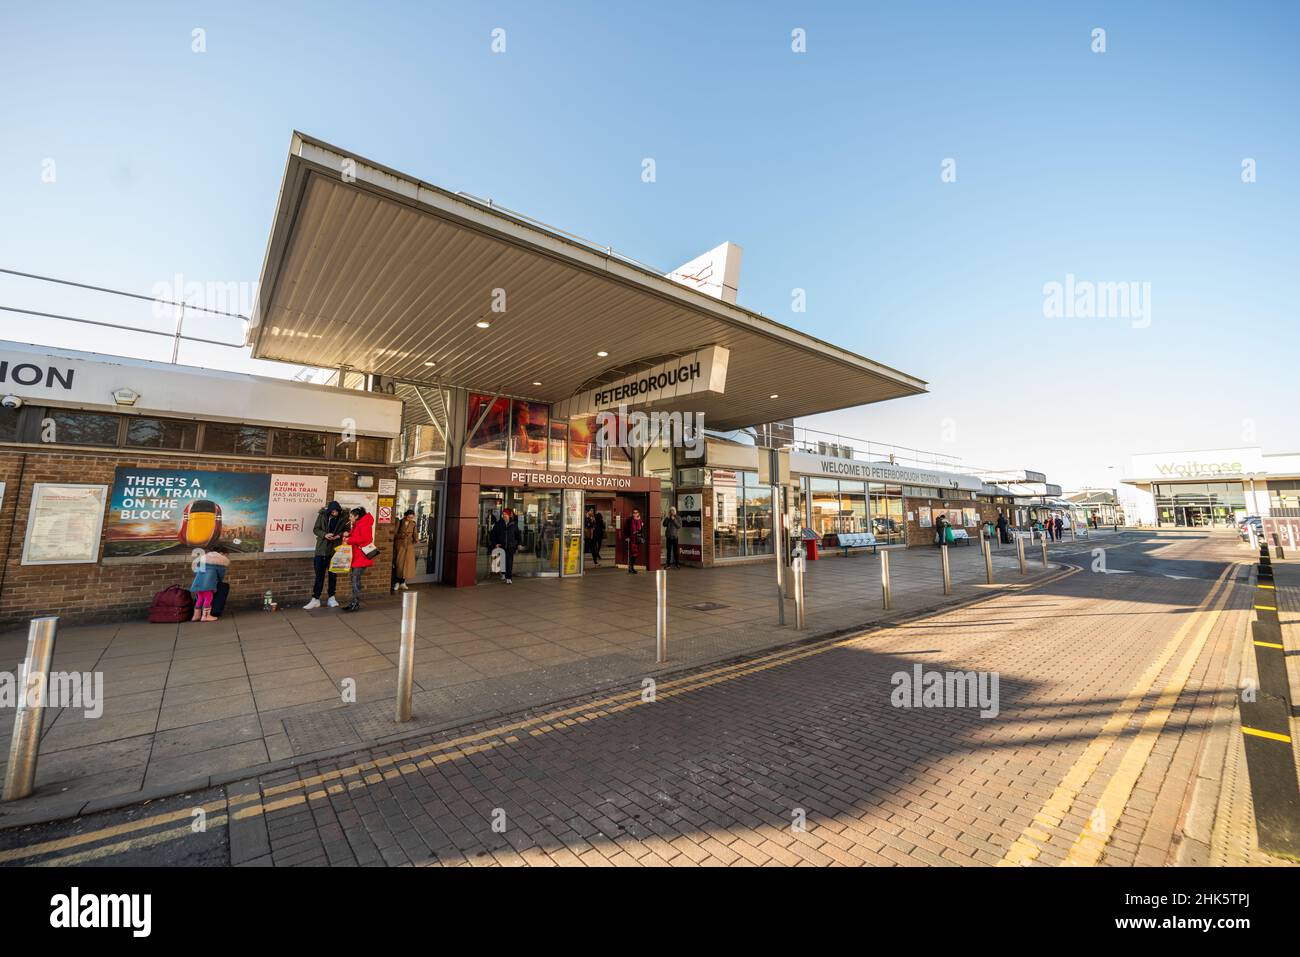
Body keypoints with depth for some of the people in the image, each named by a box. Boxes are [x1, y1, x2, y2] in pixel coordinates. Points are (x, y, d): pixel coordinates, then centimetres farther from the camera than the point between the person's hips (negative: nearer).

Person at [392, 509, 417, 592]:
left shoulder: (413, 524, 4)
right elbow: (395, 534, -2)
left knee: (407, 563, 0)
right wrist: (401, 535, -18)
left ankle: (402, 582, 12)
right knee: (398, 563, -4)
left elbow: (414, 534, 2)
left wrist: (415, 539, -16)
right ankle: (397, 582, 8)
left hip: (409, 545, 2)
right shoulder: (399, 522, -2)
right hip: (400, 545, -2)